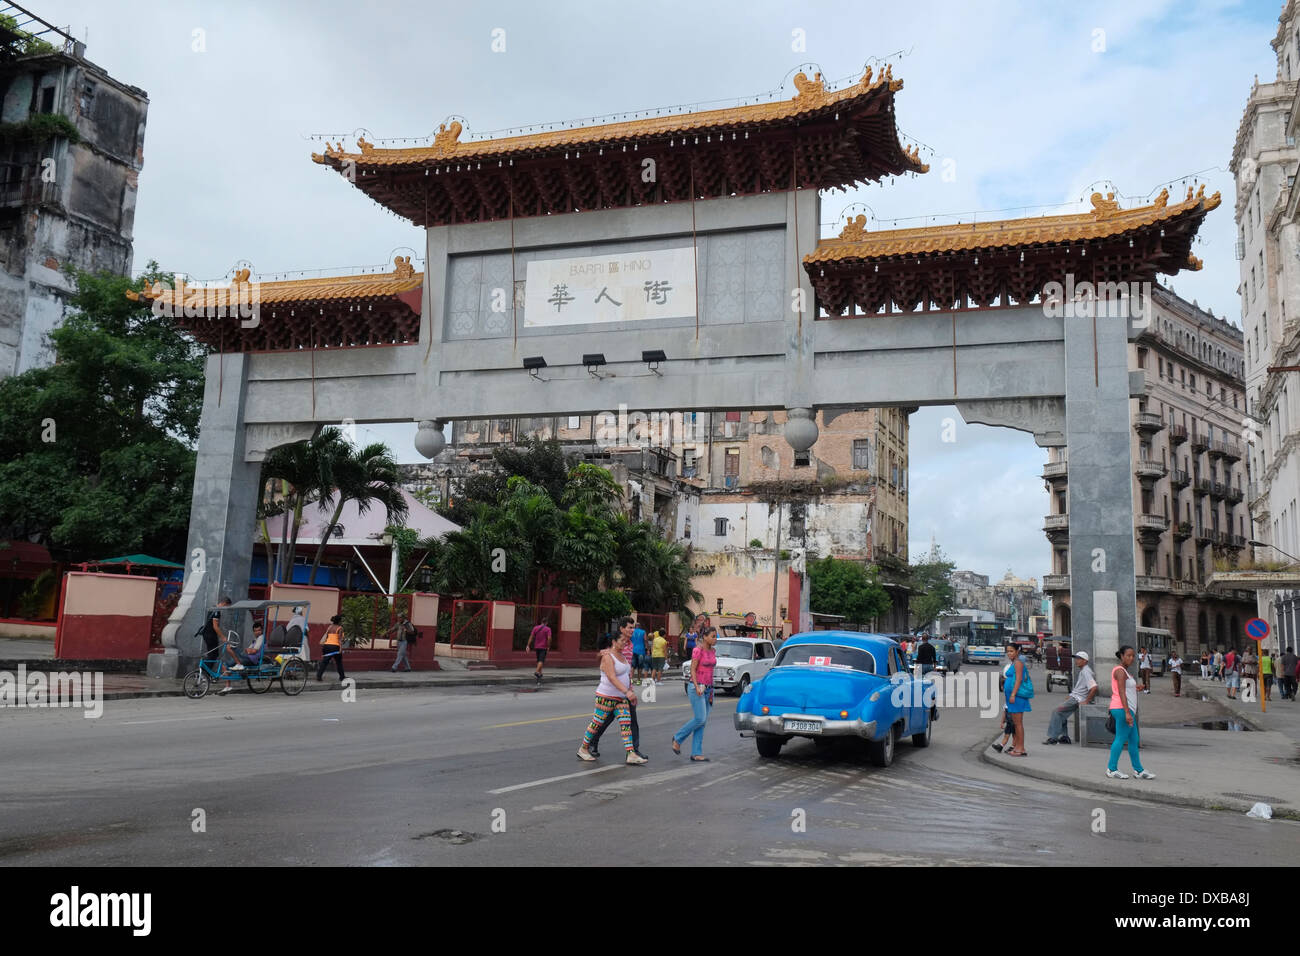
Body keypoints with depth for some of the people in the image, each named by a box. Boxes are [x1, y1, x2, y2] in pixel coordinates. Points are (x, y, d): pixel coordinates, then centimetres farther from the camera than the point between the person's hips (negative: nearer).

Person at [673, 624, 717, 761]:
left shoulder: (712, 651, 12)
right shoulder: (698, 650, -11)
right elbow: (692, 670, -12)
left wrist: (711, 690, 18)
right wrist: (697, 687, -23)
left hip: (708, 688, 8)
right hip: (697, 687, -8)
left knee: (702, 722, 4)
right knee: (700, 719, -13)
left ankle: (696, 753, 6)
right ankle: (677, 738, 8)